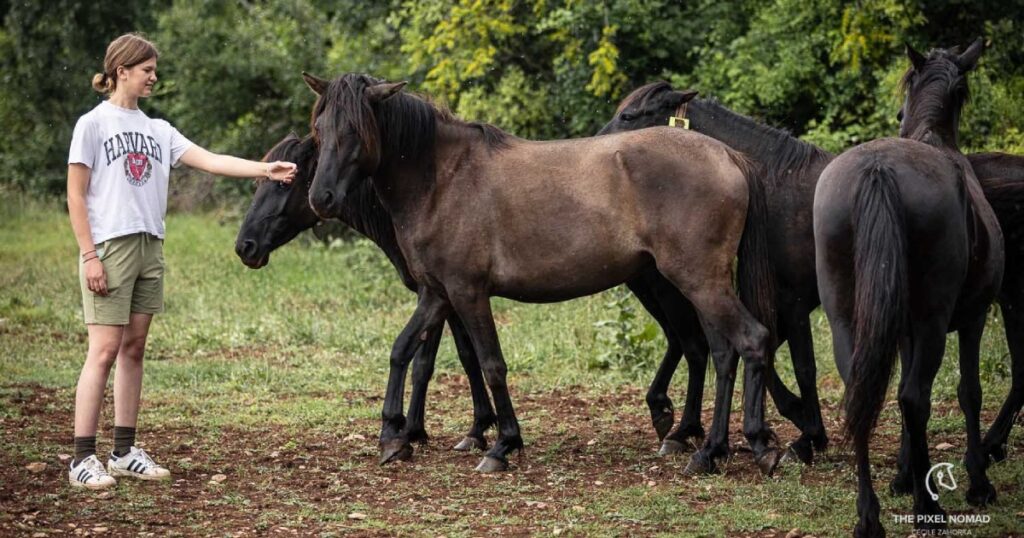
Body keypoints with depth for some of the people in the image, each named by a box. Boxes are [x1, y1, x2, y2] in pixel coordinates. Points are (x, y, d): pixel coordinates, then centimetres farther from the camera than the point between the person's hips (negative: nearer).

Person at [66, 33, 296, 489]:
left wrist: (264, 169, -6)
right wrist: (89, 256, -14)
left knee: (134, 349, 8)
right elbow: (75, 195, -7)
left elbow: (210, 161, 5)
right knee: (105, 350, -10)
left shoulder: (158, 130, 13)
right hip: (109, 247, -6)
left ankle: (124, 452, 14)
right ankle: (82, 459, -9)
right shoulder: (93, 124, -3)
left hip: (149, 249, 7)